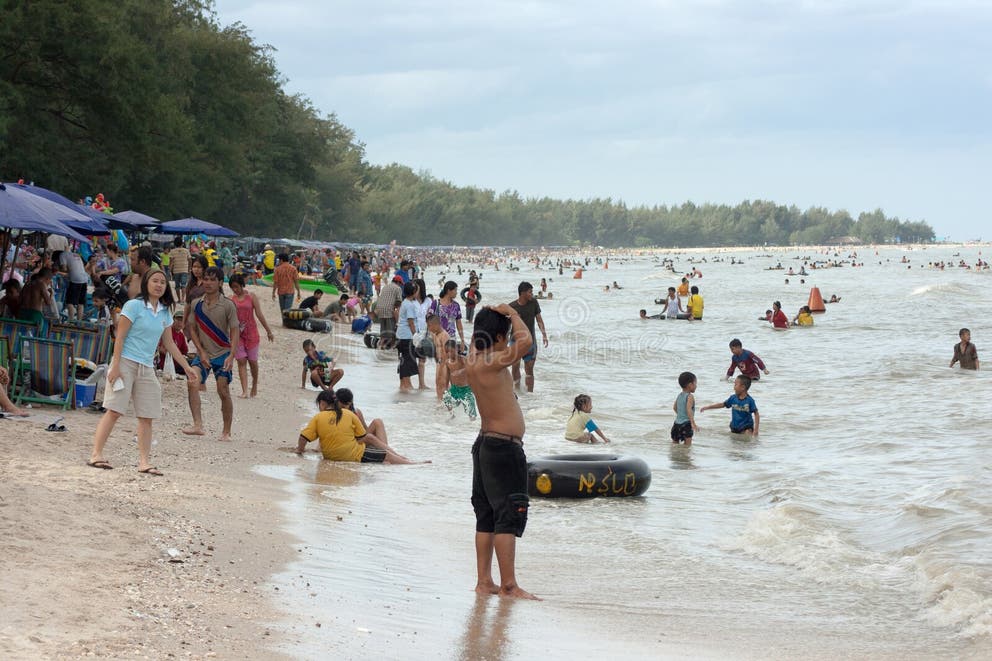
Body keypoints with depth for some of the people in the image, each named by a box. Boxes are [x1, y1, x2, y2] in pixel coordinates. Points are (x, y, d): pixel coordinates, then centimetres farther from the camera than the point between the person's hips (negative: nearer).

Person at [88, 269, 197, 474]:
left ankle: (144, 461, 6)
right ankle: (96, 454, -8)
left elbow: (169, 343, 21)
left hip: (146, 368, 6)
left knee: (147, 417, 2)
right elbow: (120, 336, -8)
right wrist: (115, 365, -15)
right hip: (126, 362, -6)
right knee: (114, 411, -10)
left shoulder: (165, 313, 12)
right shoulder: (134, 306, -6)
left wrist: (186, 367, 21)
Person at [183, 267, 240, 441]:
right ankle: (197, 425, -22)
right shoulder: (196, 304, 2)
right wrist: (202, 352, -6)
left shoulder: (227, 305, -7)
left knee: (223, 392, -3)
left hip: (222, 354, -2)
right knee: (192, 383, -19)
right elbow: (192, 329, 6)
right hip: (203, 353, 2)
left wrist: (231, 356, -20)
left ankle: (226, 432, 8)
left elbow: (235, 331, -8)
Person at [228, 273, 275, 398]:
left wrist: (268, 331, 1)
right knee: (241, 361, -5)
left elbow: (259, 315, -1)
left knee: (252, 361, 6)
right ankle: (245, 391, -8)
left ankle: (254, 385, 30)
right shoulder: (231, 299, 2)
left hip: (251, 332, -1)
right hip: (237, 333, 1)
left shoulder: (251, 297, -2)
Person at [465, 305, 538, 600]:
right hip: (504, 448, -10)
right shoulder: (491, 363, -20)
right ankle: (509, 585, -6)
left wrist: (490, 317, 14)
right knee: (509, 517, -6)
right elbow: (526, 341, -30)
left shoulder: (473, 361, 6)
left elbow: (476, 336, 29)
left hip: (485, 444, 10)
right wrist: (512, 314, -14)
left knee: (487, 517, 12)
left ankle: (484, 581, 16)